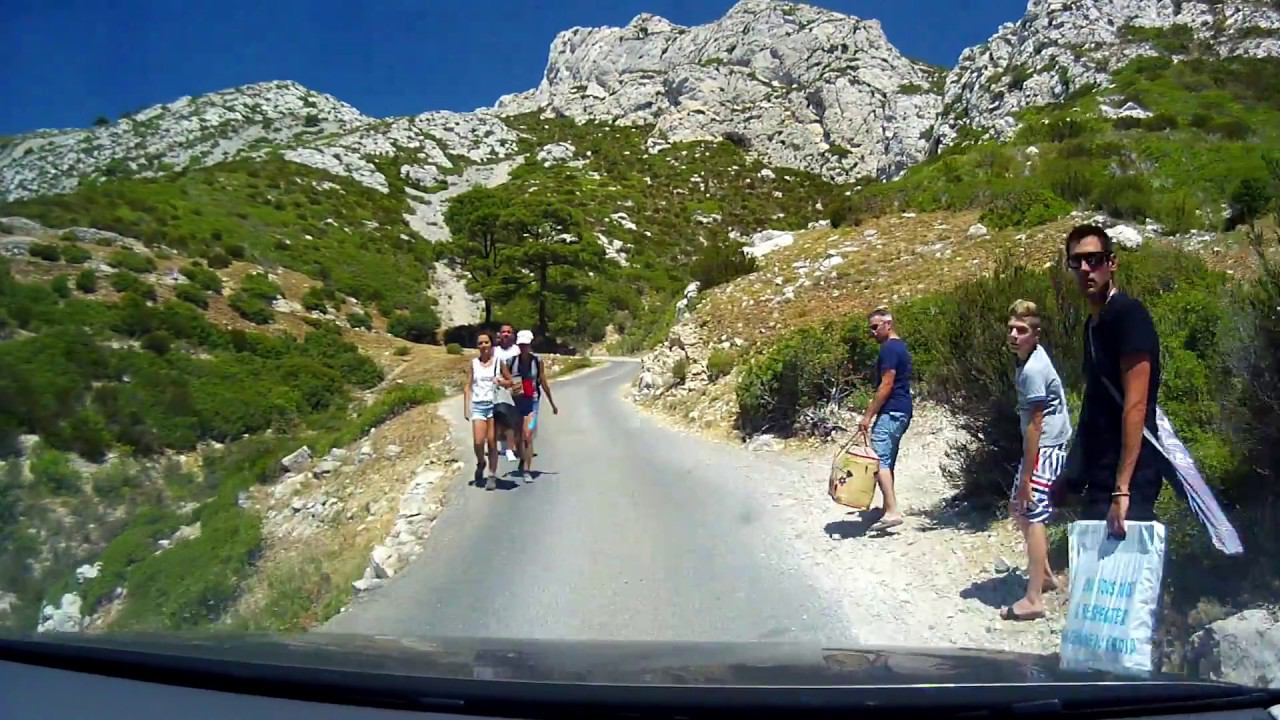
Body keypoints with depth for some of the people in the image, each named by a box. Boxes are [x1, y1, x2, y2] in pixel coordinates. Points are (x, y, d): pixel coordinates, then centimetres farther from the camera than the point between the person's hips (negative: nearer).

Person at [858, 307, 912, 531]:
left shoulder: (889, 348, -13)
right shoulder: (899, 346, 19)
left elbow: (886, 386, -18)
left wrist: (868, 415, -16)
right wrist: (873, 413, 25)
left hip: (891, 412, -11)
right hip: (900, 411, 11)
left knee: (880, 461, -15)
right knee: (887, 461, 14)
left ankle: (892, 512, -21)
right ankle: (888, 508, 19)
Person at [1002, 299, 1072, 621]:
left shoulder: (1033, 370, -22)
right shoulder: (1030, 357, 8)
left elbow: (1034, 427, -22)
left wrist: (1025, 478, -19)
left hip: (1045, 450, -10)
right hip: (1043, 447, 10)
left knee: (1032, 516, -9)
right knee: (1018, 509, 18)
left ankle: (1033, 600, -6)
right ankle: (1044, 574, 33)